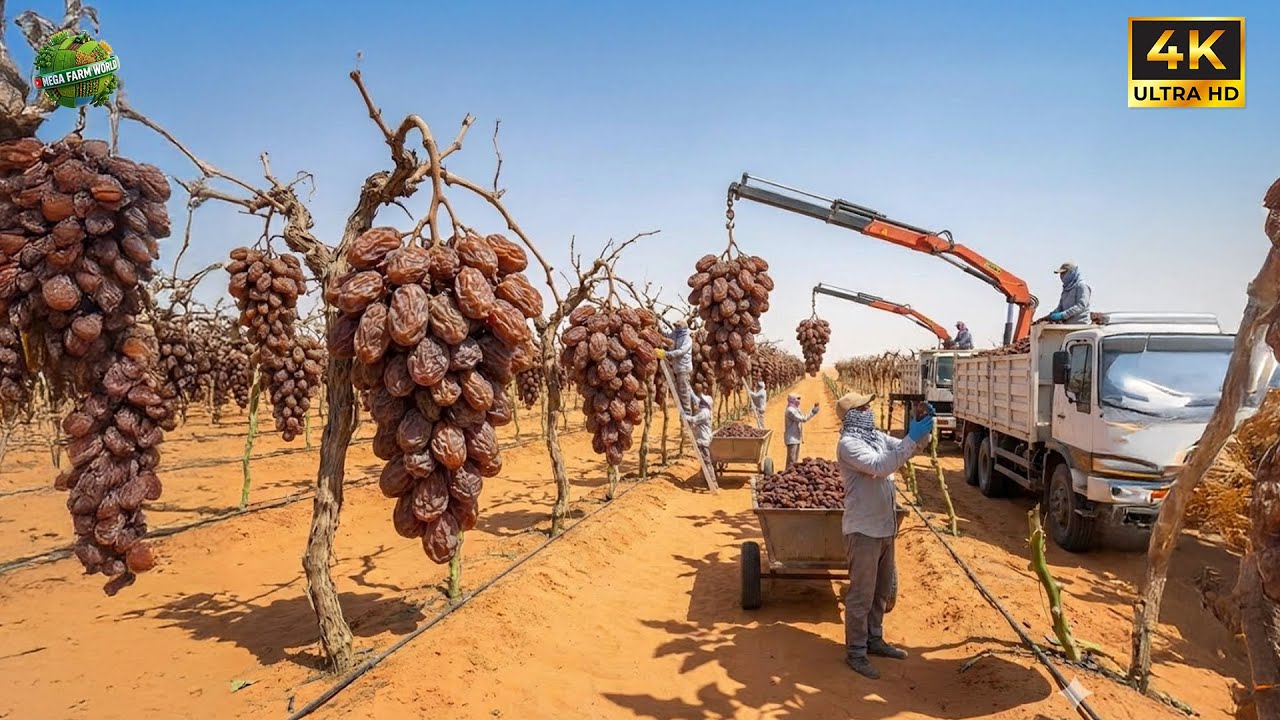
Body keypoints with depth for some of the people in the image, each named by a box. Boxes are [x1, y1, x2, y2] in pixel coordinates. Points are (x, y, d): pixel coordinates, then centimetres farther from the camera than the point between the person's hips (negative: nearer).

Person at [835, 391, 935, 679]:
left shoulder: (876, 437, 8)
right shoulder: (848, 444, -18)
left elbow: (908, 448, 16)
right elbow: (880, 466, -30)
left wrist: (923, 429, -4)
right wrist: (912, 438, -28)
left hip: (885, 527, 9)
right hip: (863, 530, -9)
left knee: (884, 590, 20)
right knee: (861, 594, 1)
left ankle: (874, 640, 35)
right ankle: (855, 651, 13)